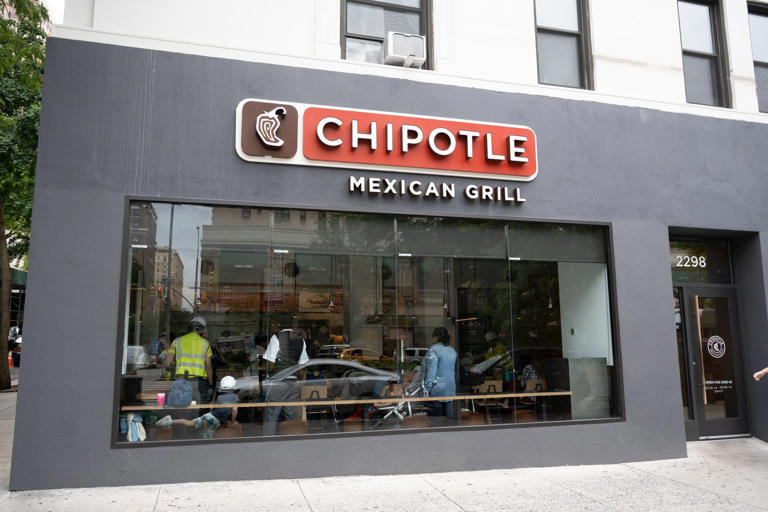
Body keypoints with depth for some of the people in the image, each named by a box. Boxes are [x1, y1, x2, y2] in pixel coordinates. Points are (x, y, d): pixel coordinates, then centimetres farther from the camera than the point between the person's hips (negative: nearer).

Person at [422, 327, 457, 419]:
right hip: (451, 391, 7)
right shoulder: (452, 351, 12)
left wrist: (426, 389, -12)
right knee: (449, 418, 9)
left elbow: (431, 372, -15)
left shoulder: (434, 350, -12)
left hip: (437, 390, -7)